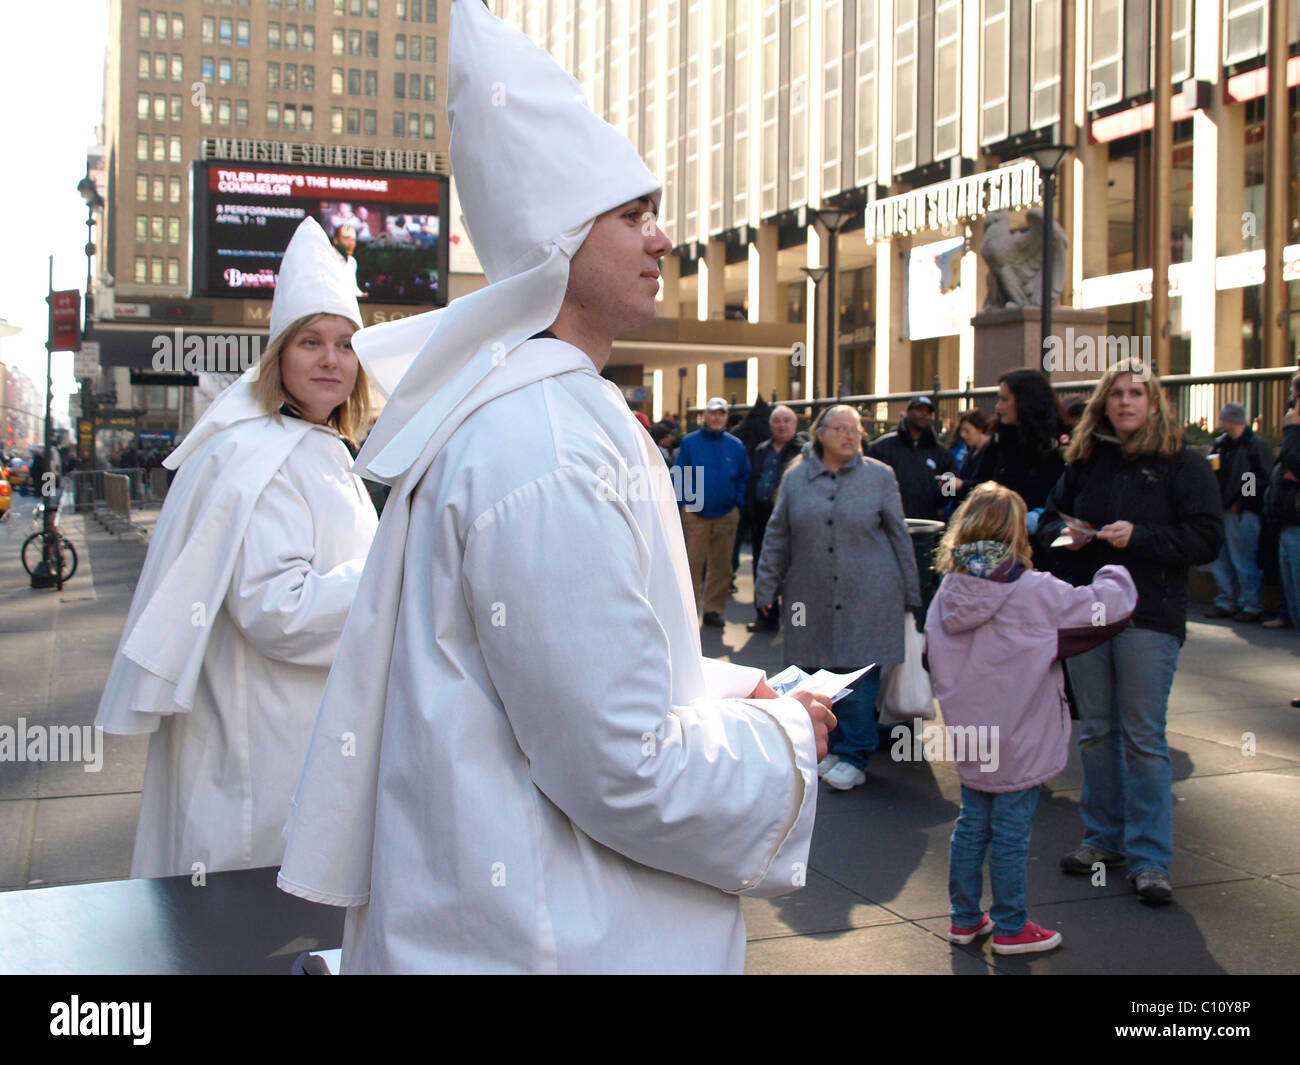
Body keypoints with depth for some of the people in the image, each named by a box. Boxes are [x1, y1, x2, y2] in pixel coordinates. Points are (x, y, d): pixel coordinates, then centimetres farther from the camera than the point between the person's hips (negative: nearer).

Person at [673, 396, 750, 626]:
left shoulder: (735, 446, 7)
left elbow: (744, 478, 13)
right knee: (693, 563, -5)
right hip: (695, 514, -3)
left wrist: (738, 503, 3)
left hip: (726, 515, 3)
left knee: (721, 565, 7)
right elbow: (678, 475, 2)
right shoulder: (689, 442, 0)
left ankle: (713, 609, 17)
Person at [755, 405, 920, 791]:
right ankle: (832, 747, 21)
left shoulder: (879, 476, 3)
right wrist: (766, 588, 9)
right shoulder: (795, 478, 7)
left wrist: (910, 593, 7)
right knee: (817, 672, 5)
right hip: (812, 596, 2)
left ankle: (853, 757, 8)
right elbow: (777, 537, 11)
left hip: (867, 595, -2)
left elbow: (899, 536, 7)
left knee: (858, 673, -3)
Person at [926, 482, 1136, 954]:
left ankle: (964, 918, 28)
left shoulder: (947, 593, -3)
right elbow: (1109, 605, -12)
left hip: (968, 737, 6)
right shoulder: (1036, 592, -18)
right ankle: (1010, 928, 20)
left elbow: (932, 659, 7)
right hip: (1017, 743, -5)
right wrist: (1115, 575, 9)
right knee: (1011, 835, 6)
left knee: (971, 825, 17)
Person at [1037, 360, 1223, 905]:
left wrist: (1139, 536, -19)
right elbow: (1050, 518, 20)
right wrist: (1062, 533, -3)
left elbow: (1206, 538, -8)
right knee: (1096, 732, 12)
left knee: (1143, 738, -3)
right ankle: (1104, 837, 25)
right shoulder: (1085, 461, 11)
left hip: (1148, 617, -4)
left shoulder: (1184, 465, -2)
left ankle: (1150, 856, 4)